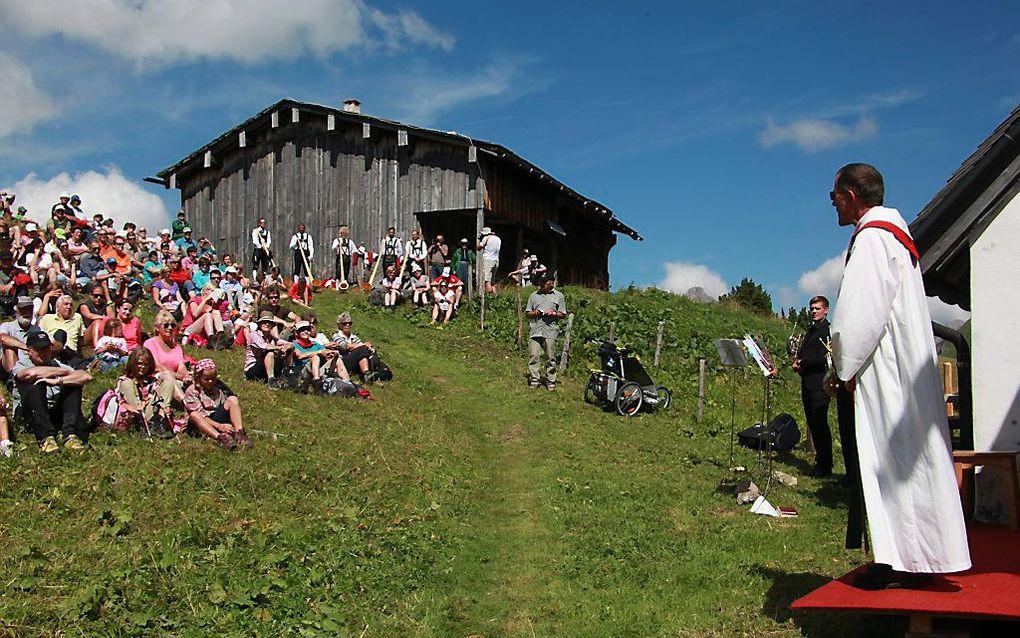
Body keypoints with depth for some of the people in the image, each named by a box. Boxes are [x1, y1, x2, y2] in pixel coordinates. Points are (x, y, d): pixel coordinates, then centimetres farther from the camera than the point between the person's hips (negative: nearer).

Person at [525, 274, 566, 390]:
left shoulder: (558, 296, 10)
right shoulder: (534, 295, 15)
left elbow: (563, 314, 10)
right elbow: (527, 313, 17)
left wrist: (554, 313, -10)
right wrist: (535, 313, -5)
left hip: (550, 331, -2)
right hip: (535, 331, 2)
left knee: (551, 358, 0)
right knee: (533, 356, -5)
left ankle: (551, 381, 9)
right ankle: (534, 380, 2)